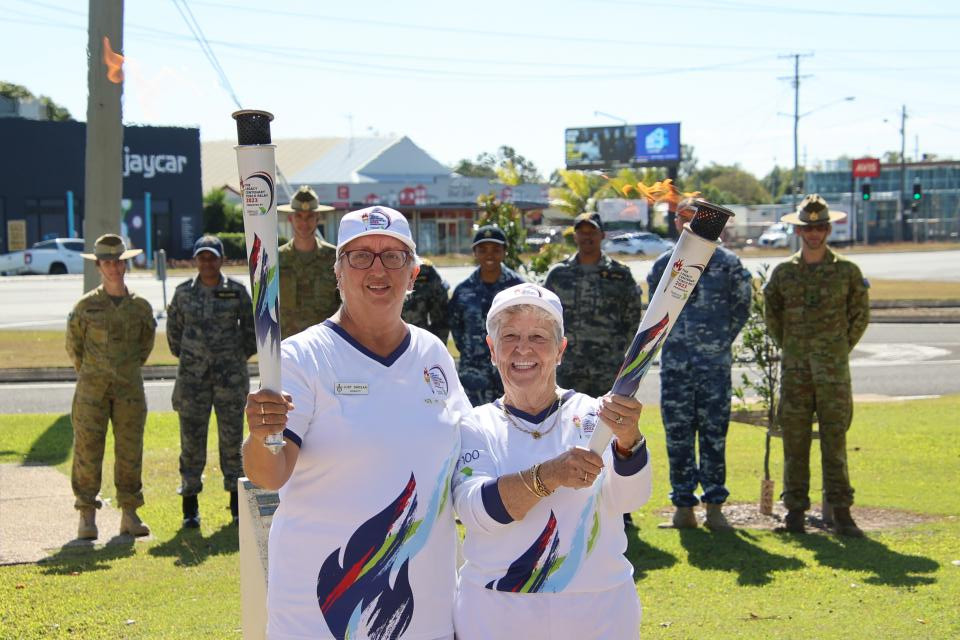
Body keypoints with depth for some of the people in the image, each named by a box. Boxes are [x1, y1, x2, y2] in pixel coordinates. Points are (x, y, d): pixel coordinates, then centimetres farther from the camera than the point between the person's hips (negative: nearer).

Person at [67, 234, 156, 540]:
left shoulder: (140, 307, 3)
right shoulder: (86, 306, -3)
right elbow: (73, 344, 10)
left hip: (129, 389, 2)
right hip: (92, 390, -2)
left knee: (130, 451, 4)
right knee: (88, 449, -3)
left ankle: (130, 515, 12)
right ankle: (87, 517, 2)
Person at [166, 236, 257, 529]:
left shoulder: (237, 291, 1)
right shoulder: (183, 293, 4)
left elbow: (251, 328, 11)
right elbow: (174, 329, 16)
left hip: (230, 375, -1)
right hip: (192, 376, 1)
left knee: (232, 438, 3)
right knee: (191, 439, 0)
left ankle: (237, 503, 13)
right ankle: (190, 507, 6)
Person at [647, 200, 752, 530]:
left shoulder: (728, 263, 2)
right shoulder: (663, 265, 8)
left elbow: (741, 307, 7)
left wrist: (721, 340, 4)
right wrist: (672, 339, 9)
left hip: (716, 363, -2)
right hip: (675, 363, 2)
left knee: (714, 434, 1)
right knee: (677, 434, 2)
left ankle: (714, 505, 7)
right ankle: (683, 506, 9)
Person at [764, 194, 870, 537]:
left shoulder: (847, 271, 2)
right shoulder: (784, 272, 6)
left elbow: (860, 314, 11)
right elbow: (771, 313, 17)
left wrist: (841, 349, 7)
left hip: (833, 369, -1)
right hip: (795, 368, 1)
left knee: (835, 441, -2)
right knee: (794, 441, 2)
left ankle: (841, 512, 1)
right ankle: (795, 509, 9)